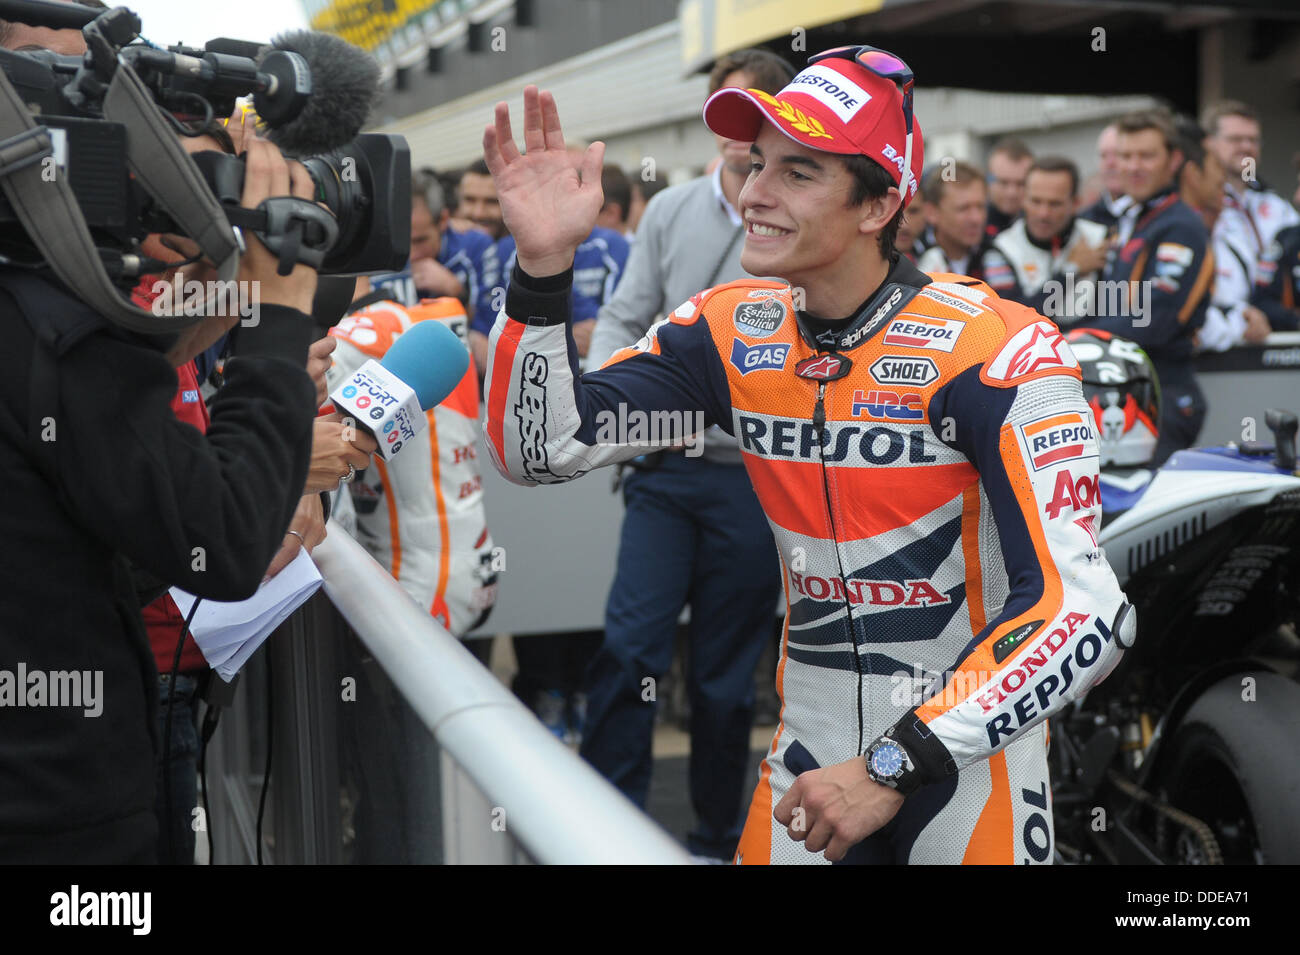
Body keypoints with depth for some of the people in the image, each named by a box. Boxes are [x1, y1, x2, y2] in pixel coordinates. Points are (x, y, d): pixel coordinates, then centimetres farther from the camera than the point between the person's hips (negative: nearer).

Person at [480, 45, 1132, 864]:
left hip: (972, 762, -4)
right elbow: (538, 450, -4)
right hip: (814, 752, 4)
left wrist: (895, 768, -26)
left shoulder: (994, 352, -19)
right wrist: (545, 262, -17)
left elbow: (1086, 611, -24)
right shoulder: (731, 334, -3)